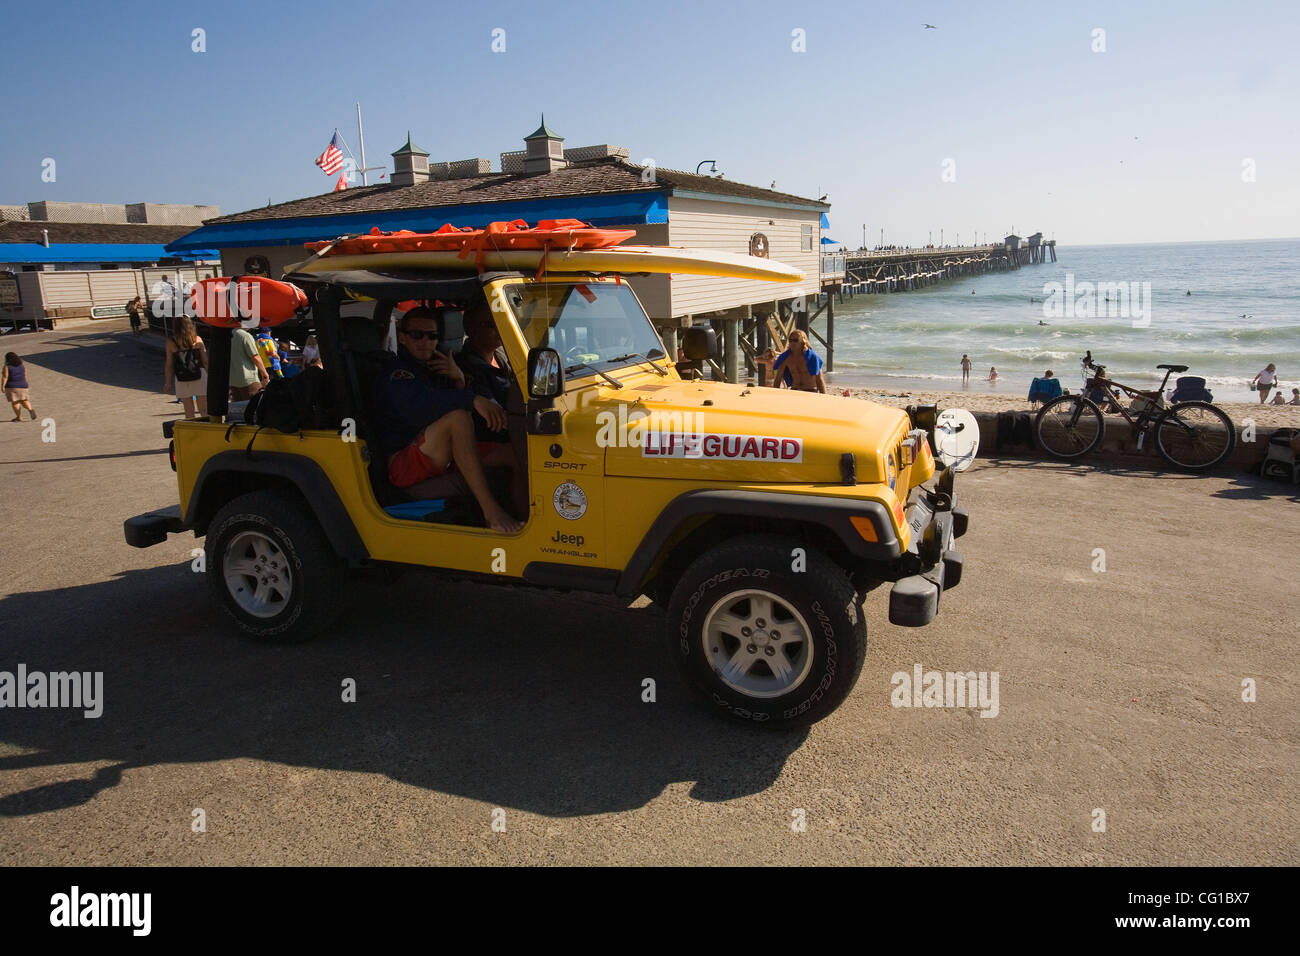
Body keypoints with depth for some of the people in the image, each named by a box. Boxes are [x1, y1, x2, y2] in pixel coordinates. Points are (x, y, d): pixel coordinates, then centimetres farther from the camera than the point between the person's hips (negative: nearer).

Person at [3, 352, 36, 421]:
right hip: (22, 386, 4)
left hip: (11, 387, -4)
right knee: (24, 401, 5)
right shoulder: (22, 366, 4)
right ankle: (30, 410, -20)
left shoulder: (7, 367, -9)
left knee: (15, 402, 1)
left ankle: (19, 417, -1)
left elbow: (4, 377, -13)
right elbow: (25, 376, 8)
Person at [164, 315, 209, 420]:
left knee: (189, 412, 8)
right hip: (199, 376, 0)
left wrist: (167, 383, 7)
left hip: (182, 379, 0)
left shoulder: (171, 342, -3)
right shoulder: (197, 340, -2)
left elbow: (169, 365, 0)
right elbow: (205, 362, 2)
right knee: (204, 411, 4)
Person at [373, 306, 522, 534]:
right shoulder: (396, 372, -7)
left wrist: (459, 379, -6)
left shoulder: (433, 369, 20)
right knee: (458, 416, -35)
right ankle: (491, 511, -42)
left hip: (440, 458, 9)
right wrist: (473, 400, -39)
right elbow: (417, 405, -30)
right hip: (403, 465, -9)